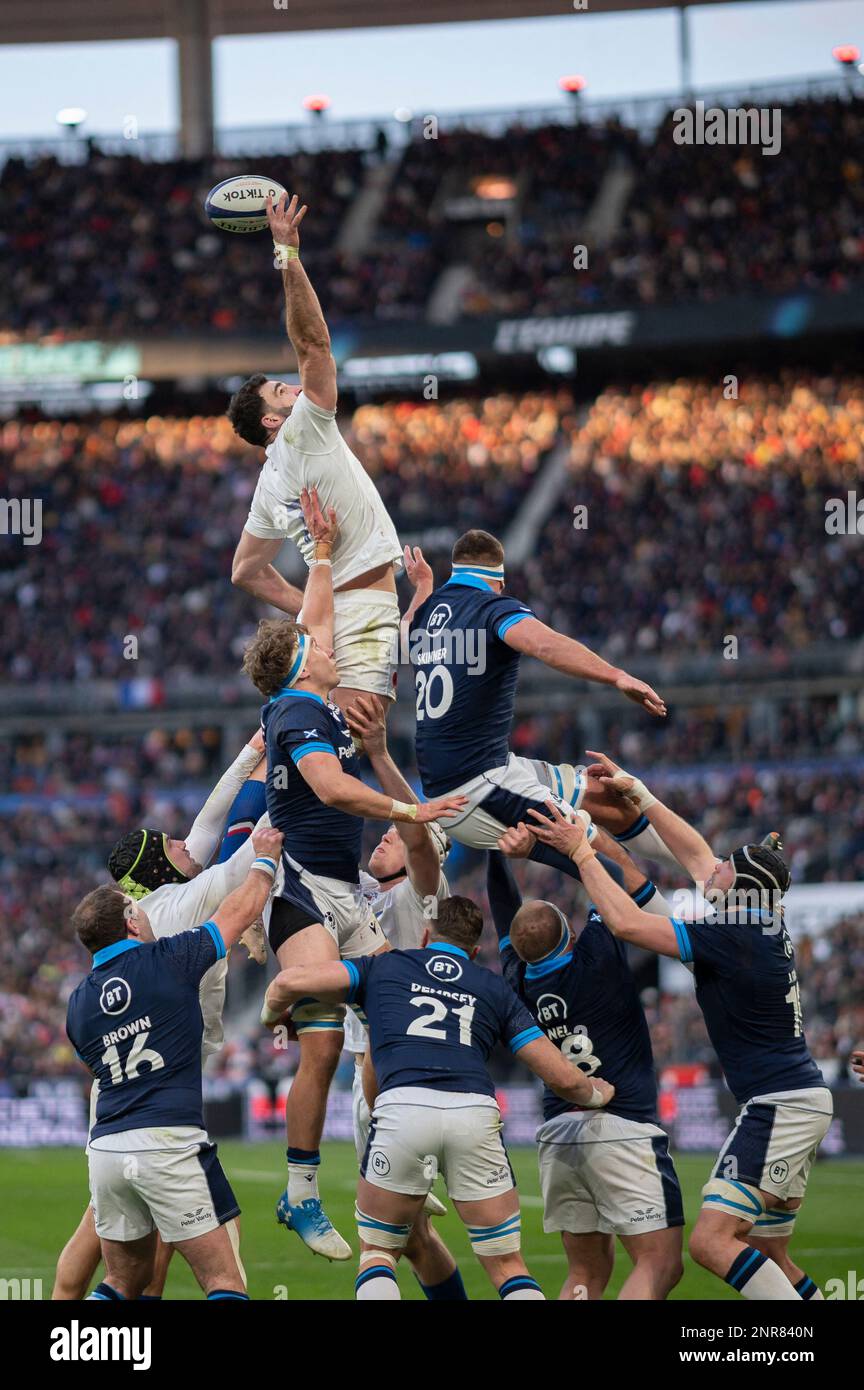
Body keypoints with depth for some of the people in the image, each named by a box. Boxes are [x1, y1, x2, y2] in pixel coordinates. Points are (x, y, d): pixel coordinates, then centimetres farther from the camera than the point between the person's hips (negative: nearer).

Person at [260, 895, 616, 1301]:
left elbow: (290, 982, 14)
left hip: (403, 1105, -1)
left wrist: (272, 1016, 37)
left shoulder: (383, 967, 24)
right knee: (508, 1267, 13)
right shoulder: (495, 989, 27)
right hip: (476, 1112, 1)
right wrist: (596, 1093, 46)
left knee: (377, 1253, 18)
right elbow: (563, 1077, 23)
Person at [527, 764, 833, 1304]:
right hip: (803, 1099, 10)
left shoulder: (730, 937, -16)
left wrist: (582, 852, -9)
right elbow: (694, 852, 21)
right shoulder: (767, 924, 10)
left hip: (779, 1107, -10)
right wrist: (637, 791, 23)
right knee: (769, 1256, 12)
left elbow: (627, 921, -18)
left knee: (712, 1241, -16)